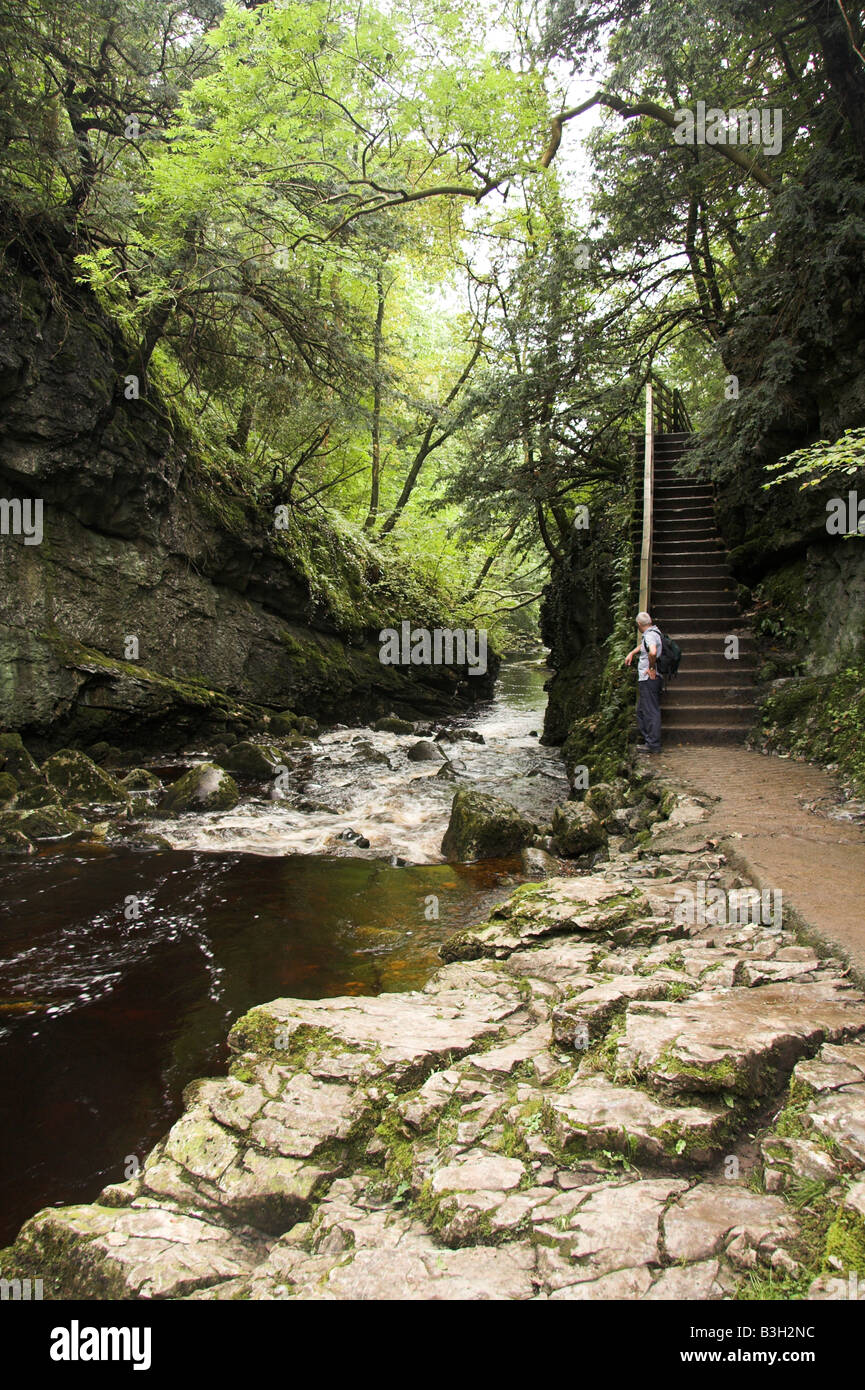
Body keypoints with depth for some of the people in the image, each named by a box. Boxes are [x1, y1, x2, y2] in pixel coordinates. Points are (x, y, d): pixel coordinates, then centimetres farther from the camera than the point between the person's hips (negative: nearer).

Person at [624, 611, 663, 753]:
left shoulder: (650, 635, -16)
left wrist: (652, 668, -23)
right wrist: (632, 653, 26)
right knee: (641, 711, 17)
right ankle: (648, 740, 23)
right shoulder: (654, 632, 16)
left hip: (649, 679, -10)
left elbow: (653, 652, -36)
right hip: (648, 679, 10)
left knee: (651, 711, -6)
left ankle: (653, 744, -4)